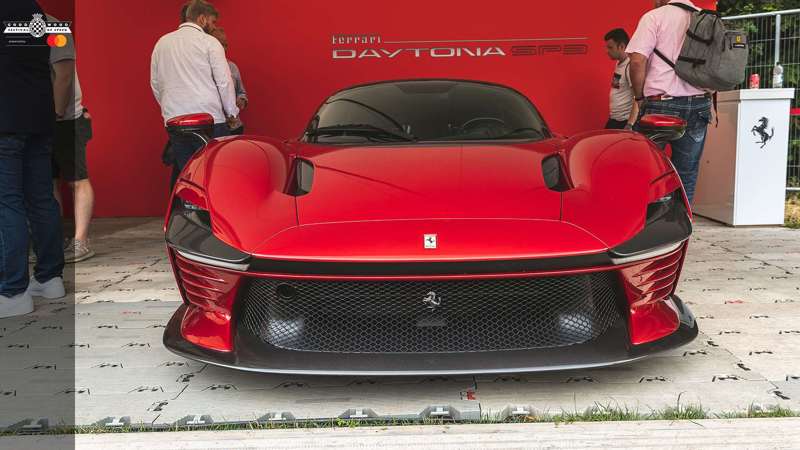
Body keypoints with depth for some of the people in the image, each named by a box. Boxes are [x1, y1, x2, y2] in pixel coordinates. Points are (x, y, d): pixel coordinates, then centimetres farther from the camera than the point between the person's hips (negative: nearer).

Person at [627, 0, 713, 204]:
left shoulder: (655, 17, -3)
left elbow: (637, 61, -12)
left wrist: (639, 97, 0)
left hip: (662, 104, -4)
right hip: (699, 106, 5)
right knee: (687, 177, 8)